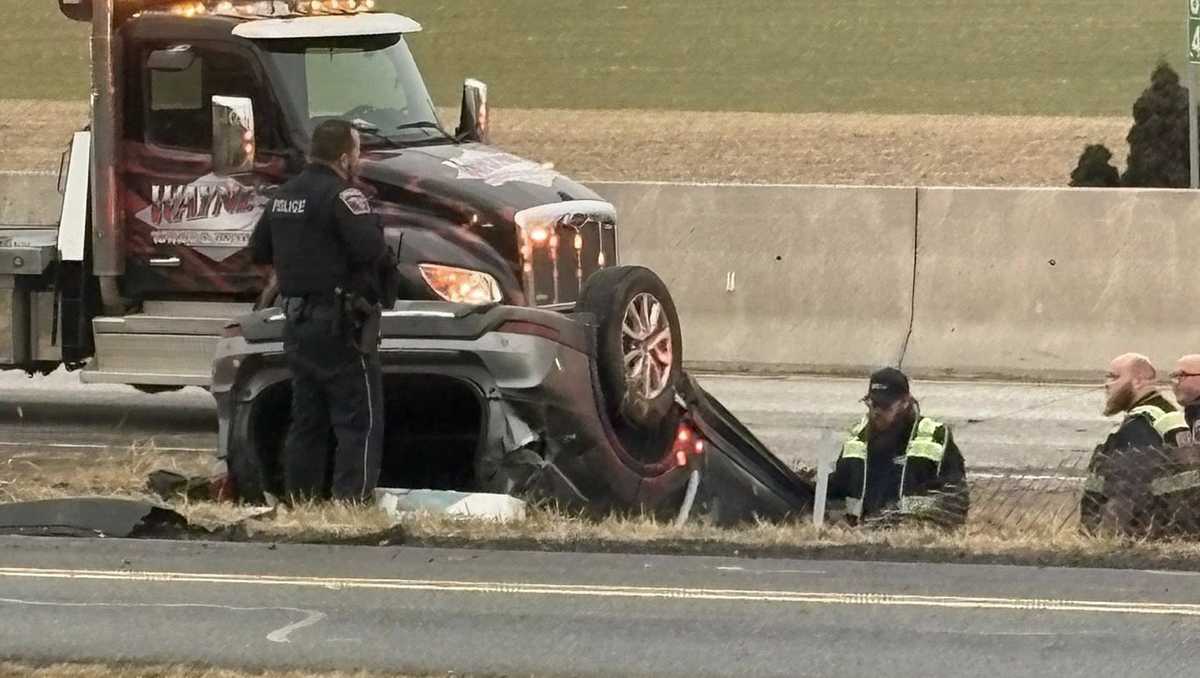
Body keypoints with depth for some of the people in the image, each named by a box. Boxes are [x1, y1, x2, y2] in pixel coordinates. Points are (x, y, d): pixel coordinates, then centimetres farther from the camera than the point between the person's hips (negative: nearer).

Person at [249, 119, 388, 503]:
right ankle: (352, 501, -11)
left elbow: (259, 251, 21)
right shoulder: (342, 197, -16)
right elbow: (373, 252, -25)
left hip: (296, 323, 8)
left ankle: (299, 501, 18)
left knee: (307, 421, 16)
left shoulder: (284, 196, 12)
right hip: (339, 327, -8)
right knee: (360, 424, -5)